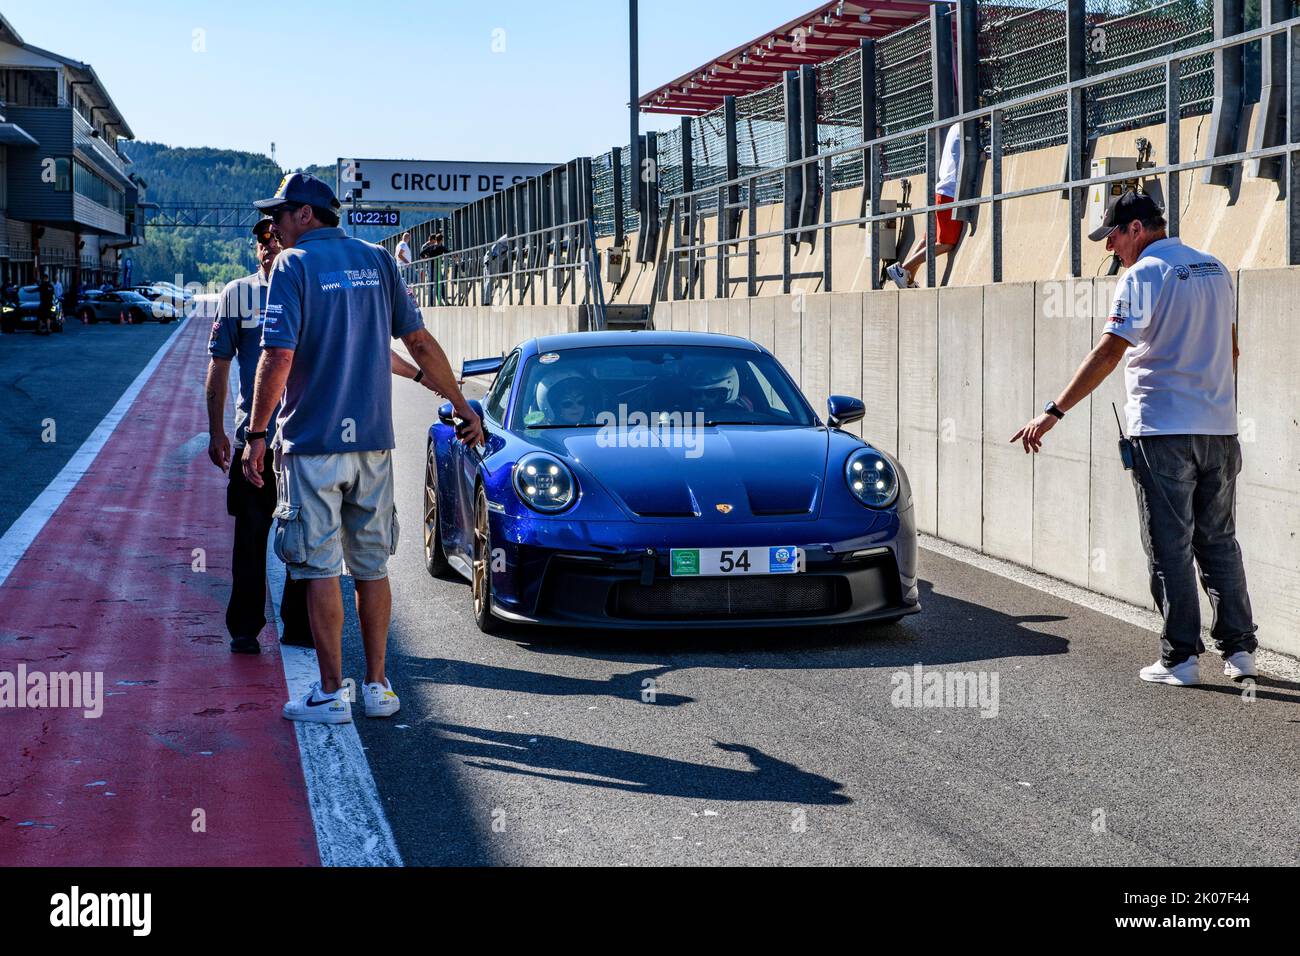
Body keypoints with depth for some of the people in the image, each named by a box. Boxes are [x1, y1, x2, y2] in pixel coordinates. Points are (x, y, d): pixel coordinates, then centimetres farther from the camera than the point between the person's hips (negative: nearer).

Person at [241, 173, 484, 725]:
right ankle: (376, 687, 16)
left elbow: (279, 356, -16)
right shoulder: (377, 261, 8)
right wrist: (462, 407, 16)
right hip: (372, 440, 5)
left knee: (320, 569, 0)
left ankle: (331, 695, 2)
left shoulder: (294, 265, -7)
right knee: (372, 567, 12)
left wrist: (256, 434, -9)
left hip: (313, 442, -5)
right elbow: (419, 342, 9)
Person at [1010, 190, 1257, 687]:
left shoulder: (1145, 274, -10)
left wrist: (1054, 412, -20)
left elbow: (1109, 352, -19)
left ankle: (1180, 658, 1)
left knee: (1170, 549, 0)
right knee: (1219, 543, 14)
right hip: (1220, 430, 7)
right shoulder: (1214, 269, 13)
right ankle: (1240, 650, 14)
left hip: (1163, 432, -7)